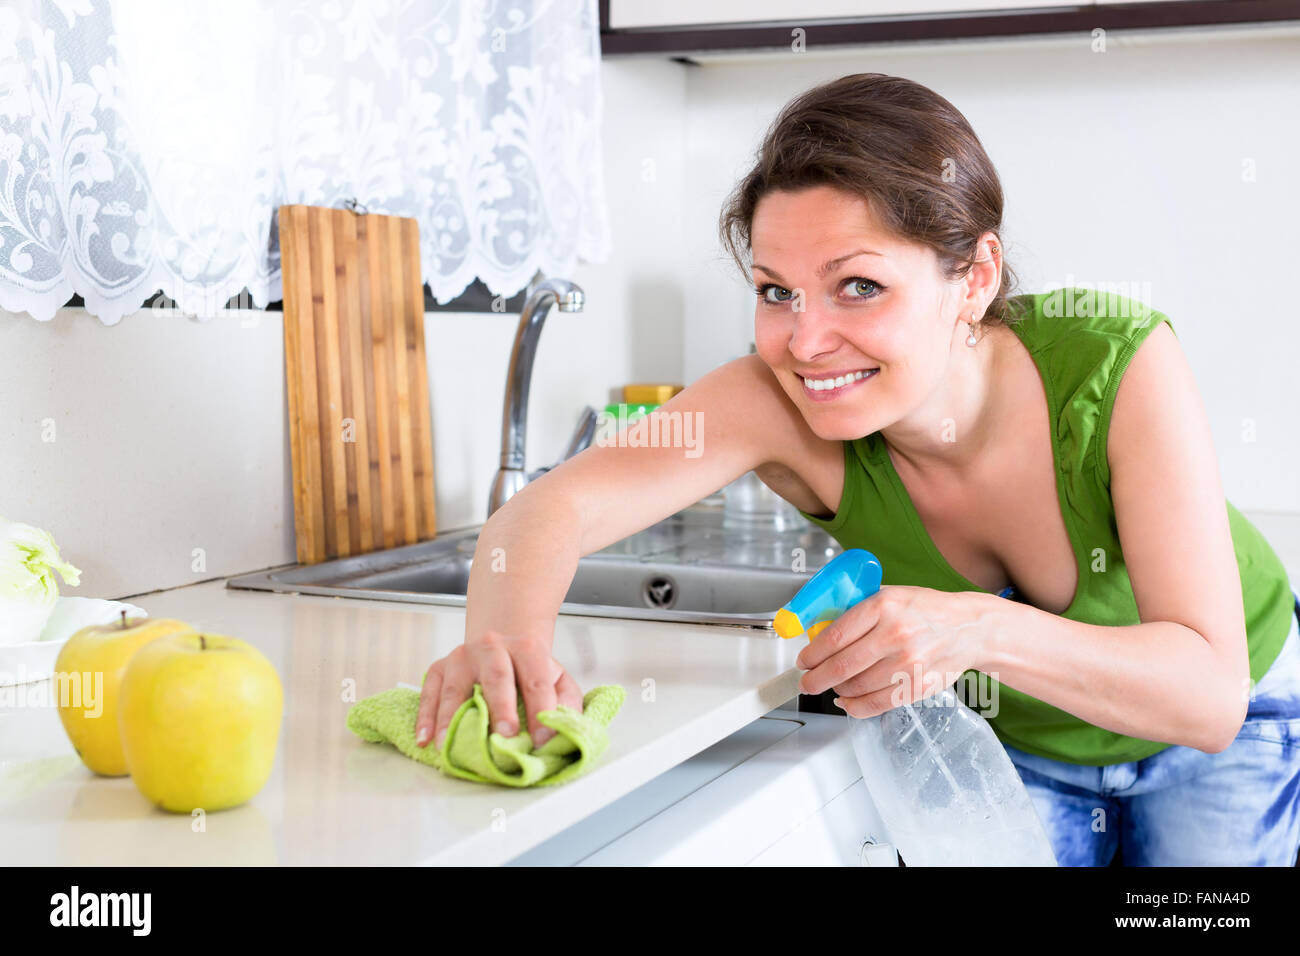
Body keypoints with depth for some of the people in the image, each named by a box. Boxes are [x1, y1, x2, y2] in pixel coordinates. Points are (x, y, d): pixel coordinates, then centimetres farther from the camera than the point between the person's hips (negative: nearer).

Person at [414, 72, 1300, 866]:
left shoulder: (1121, 368, -36)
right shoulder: (779, 400, -32)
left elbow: (1211, 695, -37)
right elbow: (554, 508, -40)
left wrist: (983, 631, -55)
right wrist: (512, 641, -62)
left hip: (1224, 732, -1)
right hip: (1013, 741, 1)